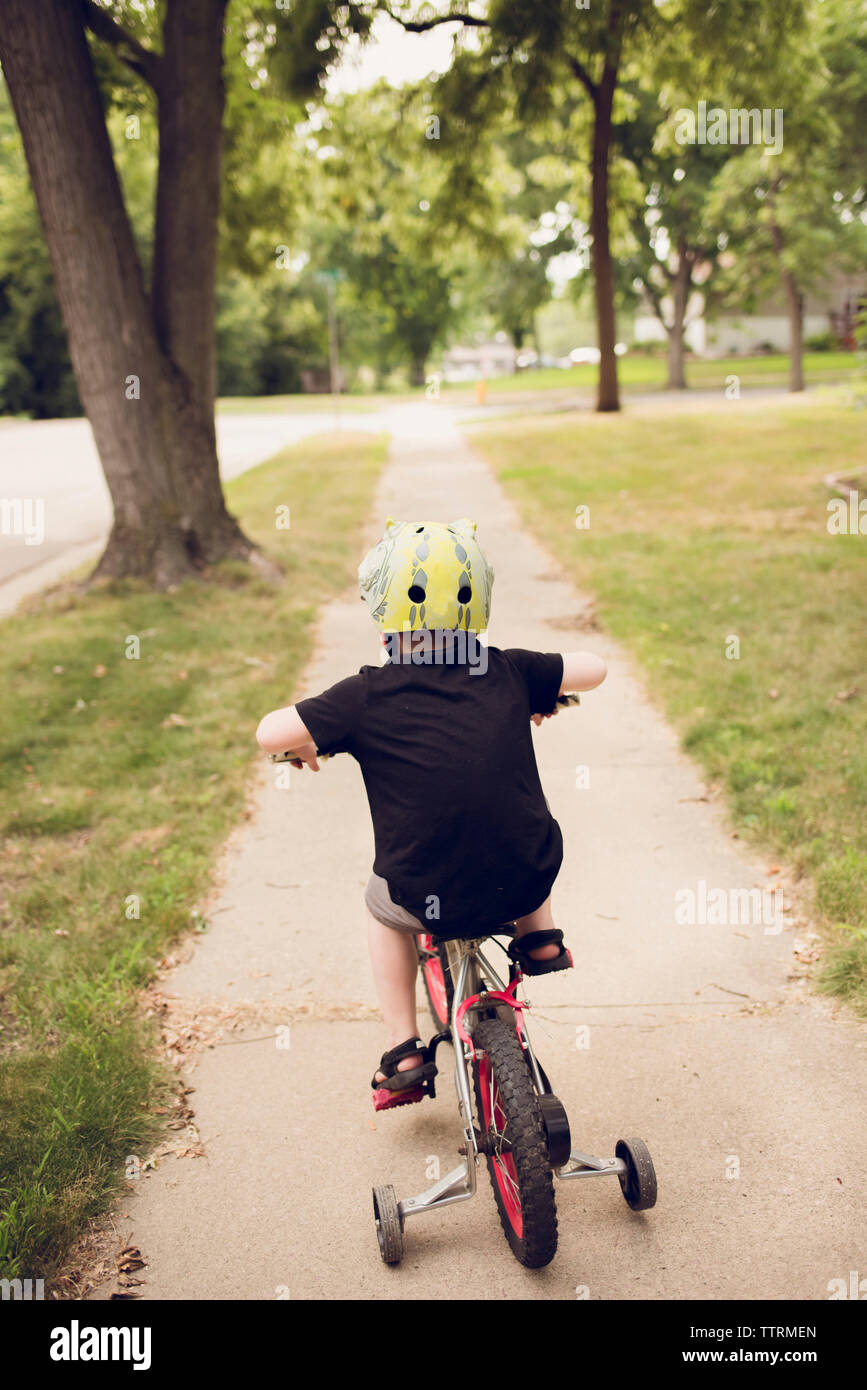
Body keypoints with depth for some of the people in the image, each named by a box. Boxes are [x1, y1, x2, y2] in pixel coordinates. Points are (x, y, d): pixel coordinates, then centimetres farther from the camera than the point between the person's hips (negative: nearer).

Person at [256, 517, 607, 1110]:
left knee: (383, 904, 33)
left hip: (428, 898, -2)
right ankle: (540, 937, 35)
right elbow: (594, 668, 15)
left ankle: (405, 1051, 28)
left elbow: (269, 733, -5)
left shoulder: (368, 695, -6)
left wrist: (304, 747, 18)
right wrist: (543, 701, 35)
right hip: (527, 881, 3)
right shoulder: (508, 673, 1)